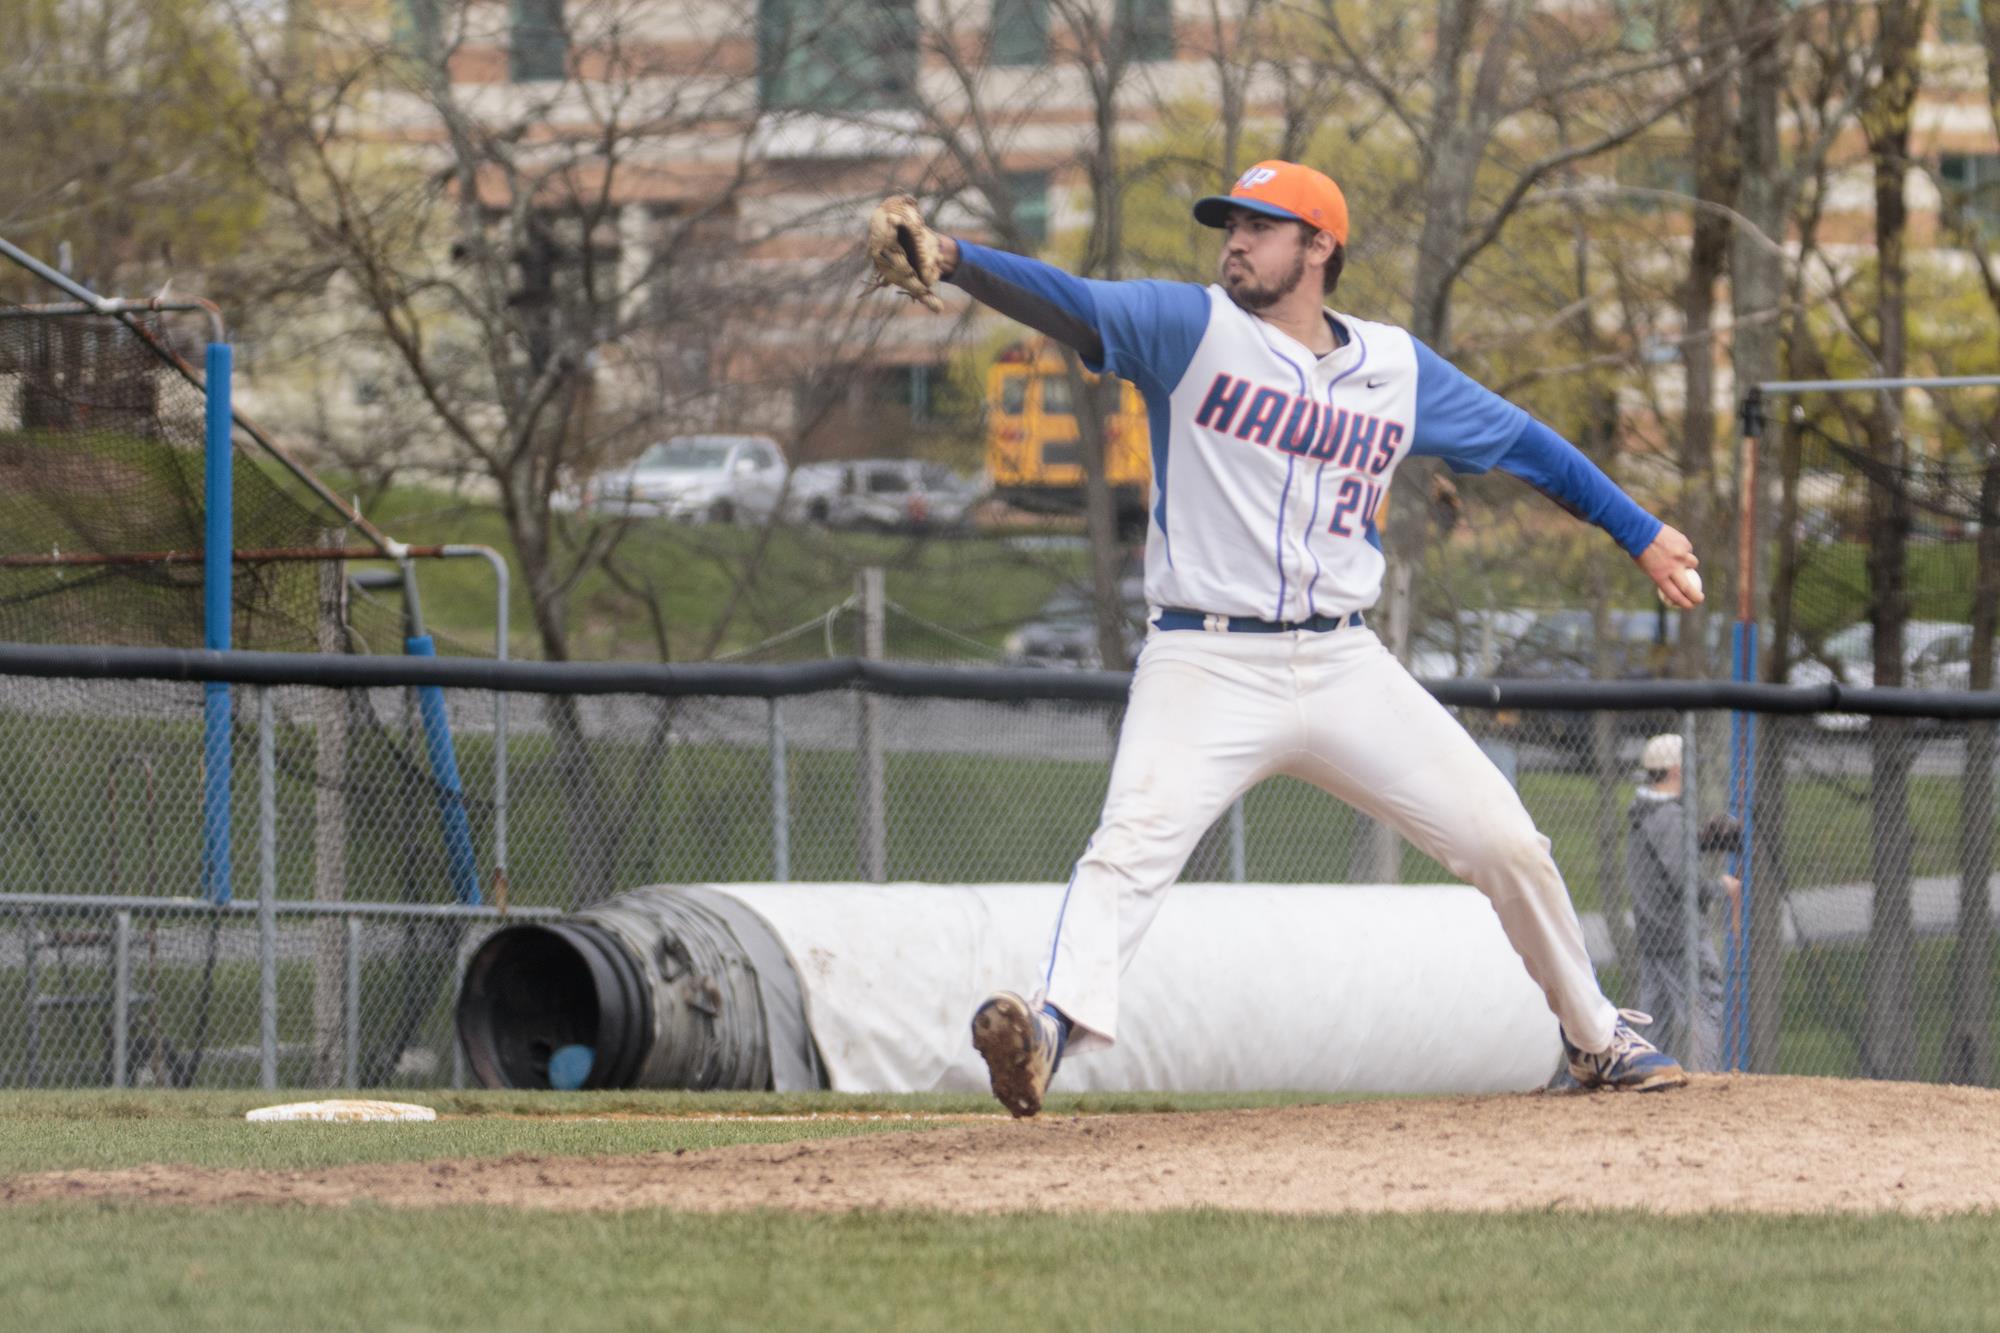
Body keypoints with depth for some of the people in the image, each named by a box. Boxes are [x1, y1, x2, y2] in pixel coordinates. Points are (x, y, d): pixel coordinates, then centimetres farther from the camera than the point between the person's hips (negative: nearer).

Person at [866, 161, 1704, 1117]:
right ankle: (1054, 1023, -47)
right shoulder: (1189, 328, 0)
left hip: (1345, 669, 4)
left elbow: (1523, 443, 21)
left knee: (1506, 845, 5)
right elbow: (1070, 304, -15)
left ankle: (1595, 1038, 26)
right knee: (1137, 836, -29)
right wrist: (949, 260, -33)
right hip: (1207, 667, -4)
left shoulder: (1396, 368, 10)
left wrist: (1639, 533, 23)